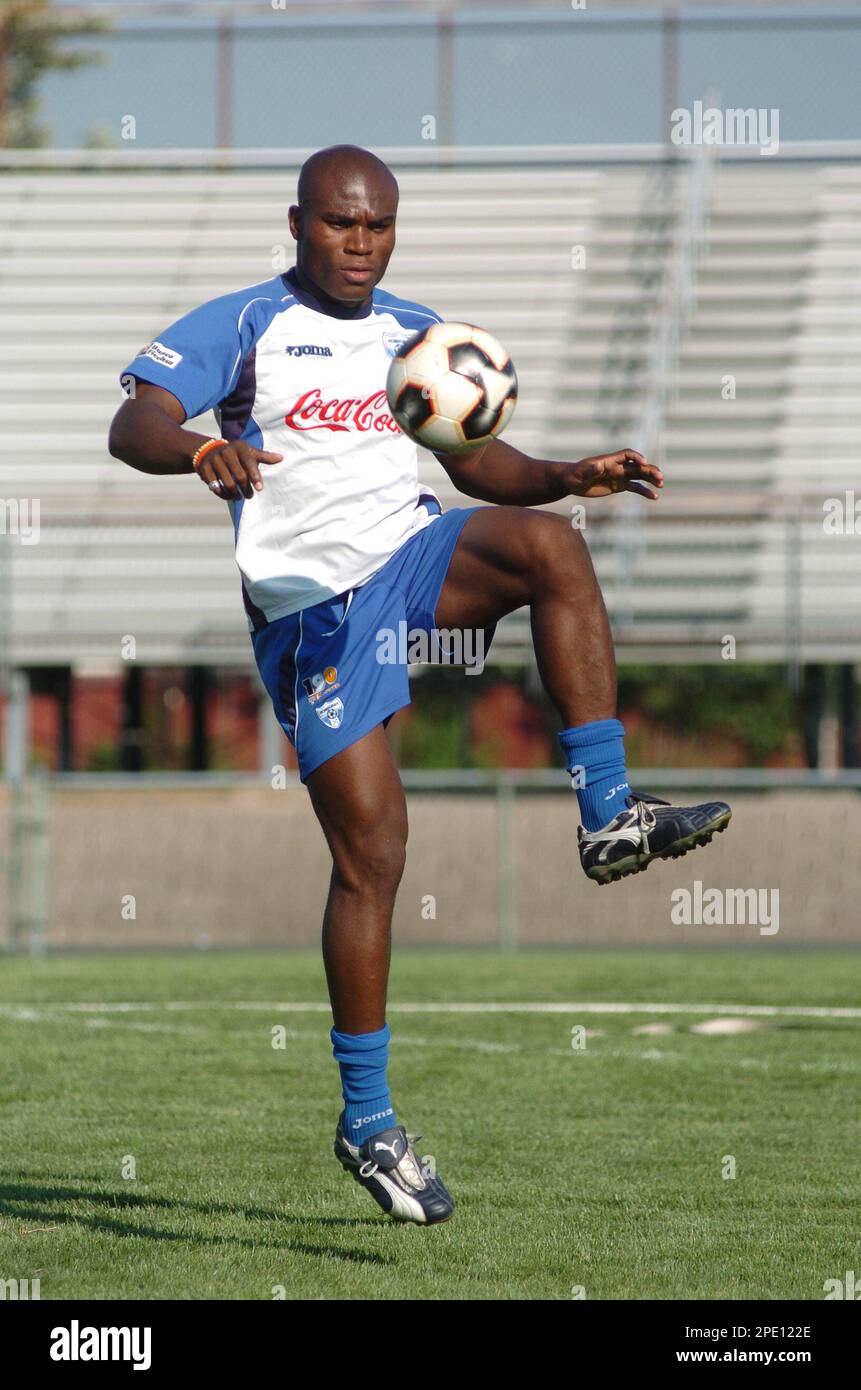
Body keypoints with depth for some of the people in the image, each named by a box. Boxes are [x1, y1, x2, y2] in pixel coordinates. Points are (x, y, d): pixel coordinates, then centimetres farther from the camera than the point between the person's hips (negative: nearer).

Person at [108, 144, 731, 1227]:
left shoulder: (415, 333, 17)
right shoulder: (245, 324, 0)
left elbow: (477, 462, 20)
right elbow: (133, 424, -13)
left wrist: (569, 476, 1)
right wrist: (199, 447, -36)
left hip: (414, 560, 4)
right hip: (309, 601, -4)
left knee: (547, 544, -28)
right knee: (372, 850, -9)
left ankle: (608, 817, -27)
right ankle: (366, 1120, 2)